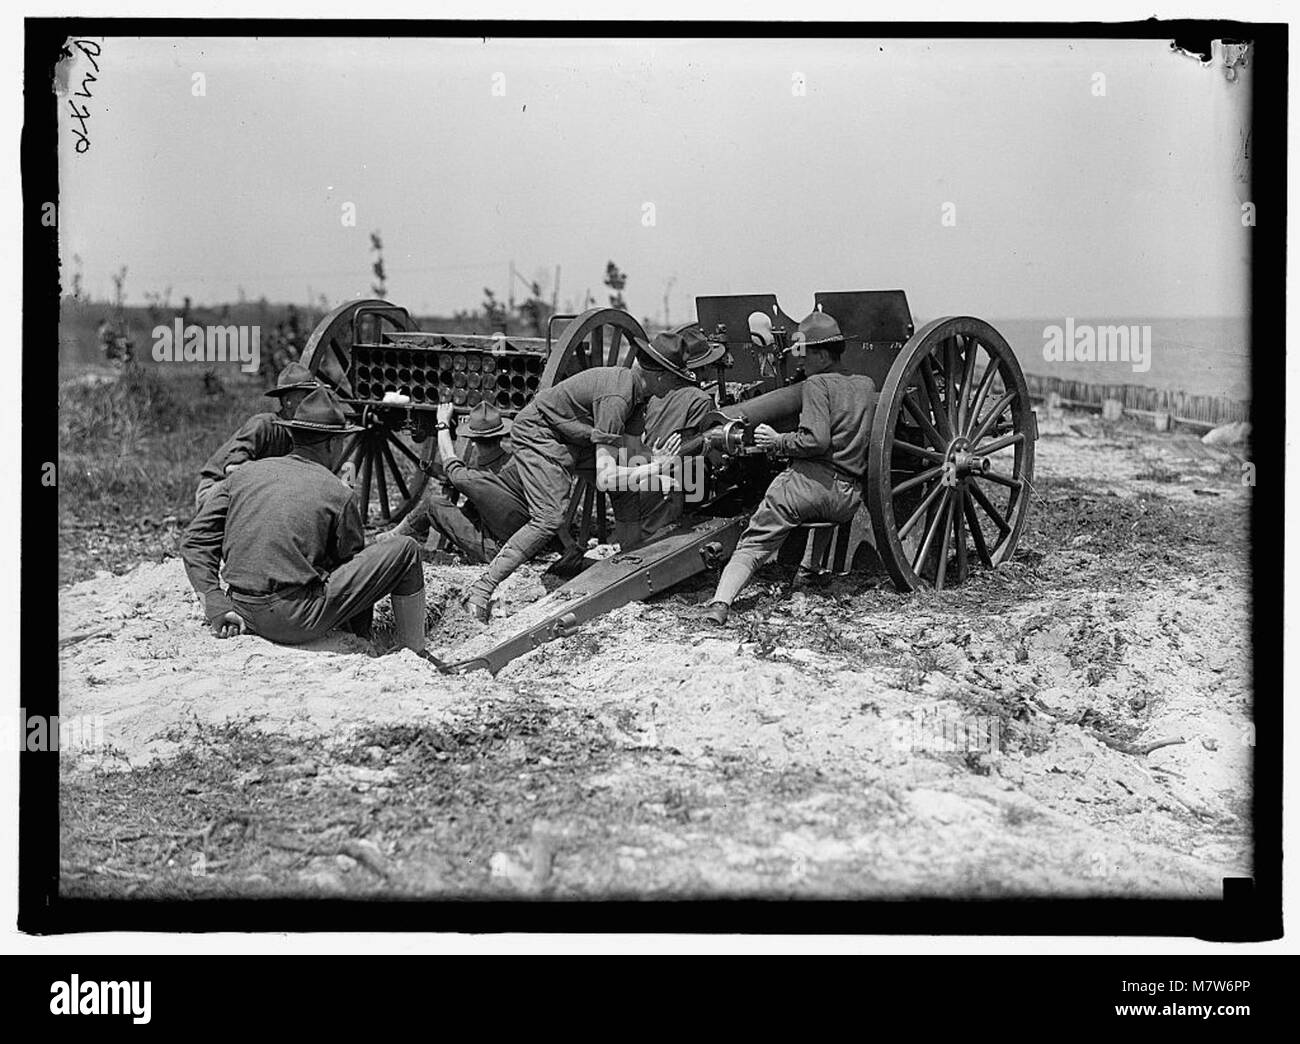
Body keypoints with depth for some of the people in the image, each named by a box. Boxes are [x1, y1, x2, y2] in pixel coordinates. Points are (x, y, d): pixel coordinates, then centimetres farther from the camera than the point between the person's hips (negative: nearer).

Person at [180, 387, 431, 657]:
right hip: (299, 622, -6)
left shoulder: (244, 473, 11)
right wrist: (363, 641, 22)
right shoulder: (338, 493, 0)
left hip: (245, 615, 6)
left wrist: (218, 608, 3)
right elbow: (355, 568, 9)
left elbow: (194, 541, 7)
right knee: (405, 551, 6)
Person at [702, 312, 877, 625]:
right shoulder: (867, 385, 18)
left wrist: (777, 441, -3)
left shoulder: (817, 384, -2)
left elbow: (816, 440, -16)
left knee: (752, 545, -5)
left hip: (809, 481, -6)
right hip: (850, 498, 6)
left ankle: (720, 602, -25)